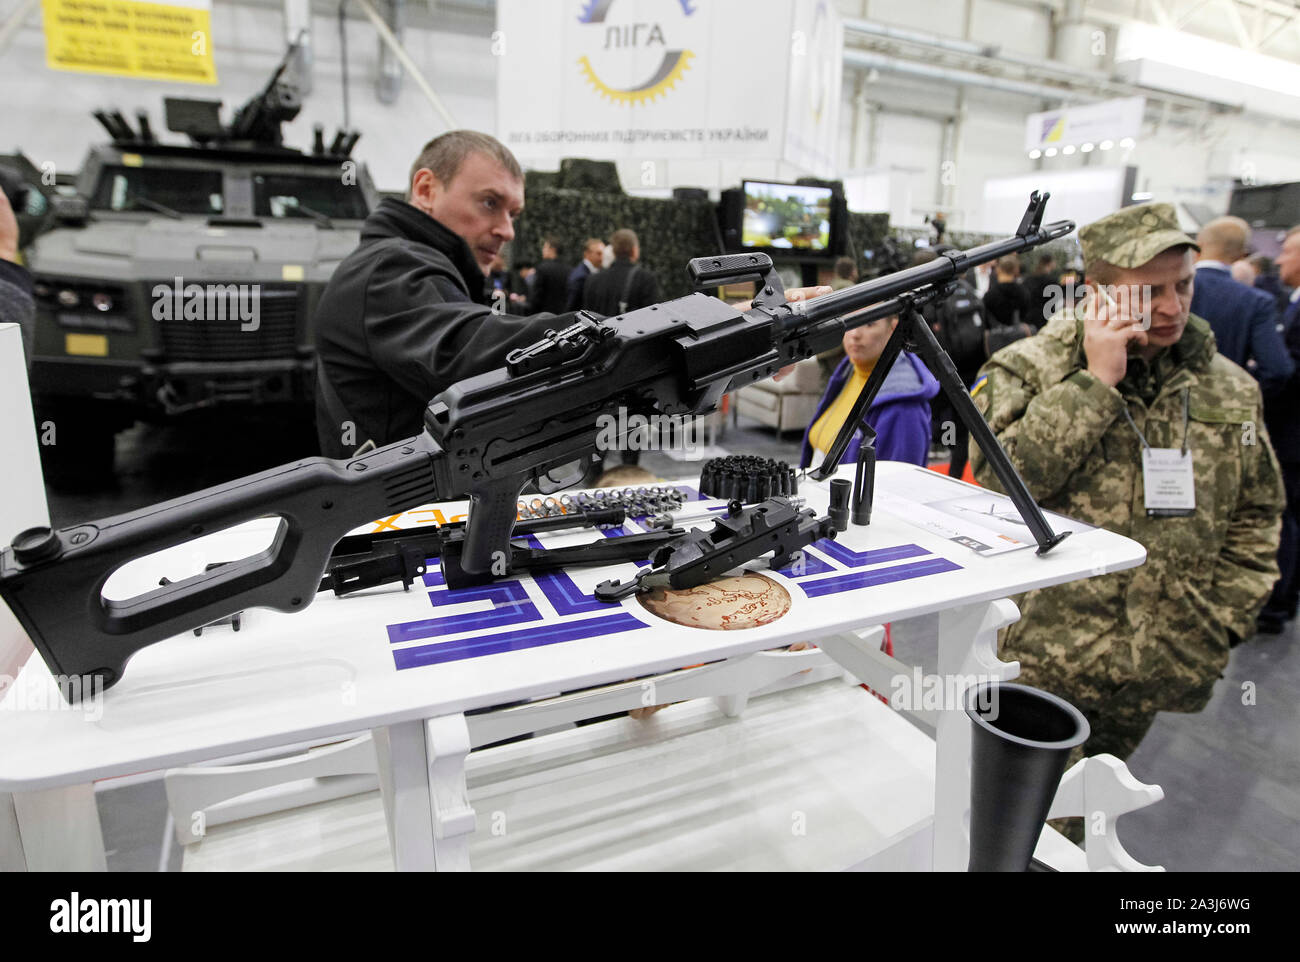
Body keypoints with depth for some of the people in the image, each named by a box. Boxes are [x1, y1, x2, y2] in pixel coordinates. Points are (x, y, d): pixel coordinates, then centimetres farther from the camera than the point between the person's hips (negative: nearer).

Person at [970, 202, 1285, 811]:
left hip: (1153, 670, 5)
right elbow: (1000, 476, -23)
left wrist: (1215, 629, 8)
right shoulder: (1028, 367, -7)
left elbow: (1255, 517, 15)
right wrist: (1095, 382, -21)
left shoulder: (1231, 389, 7)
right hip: (1041, 666, -4)